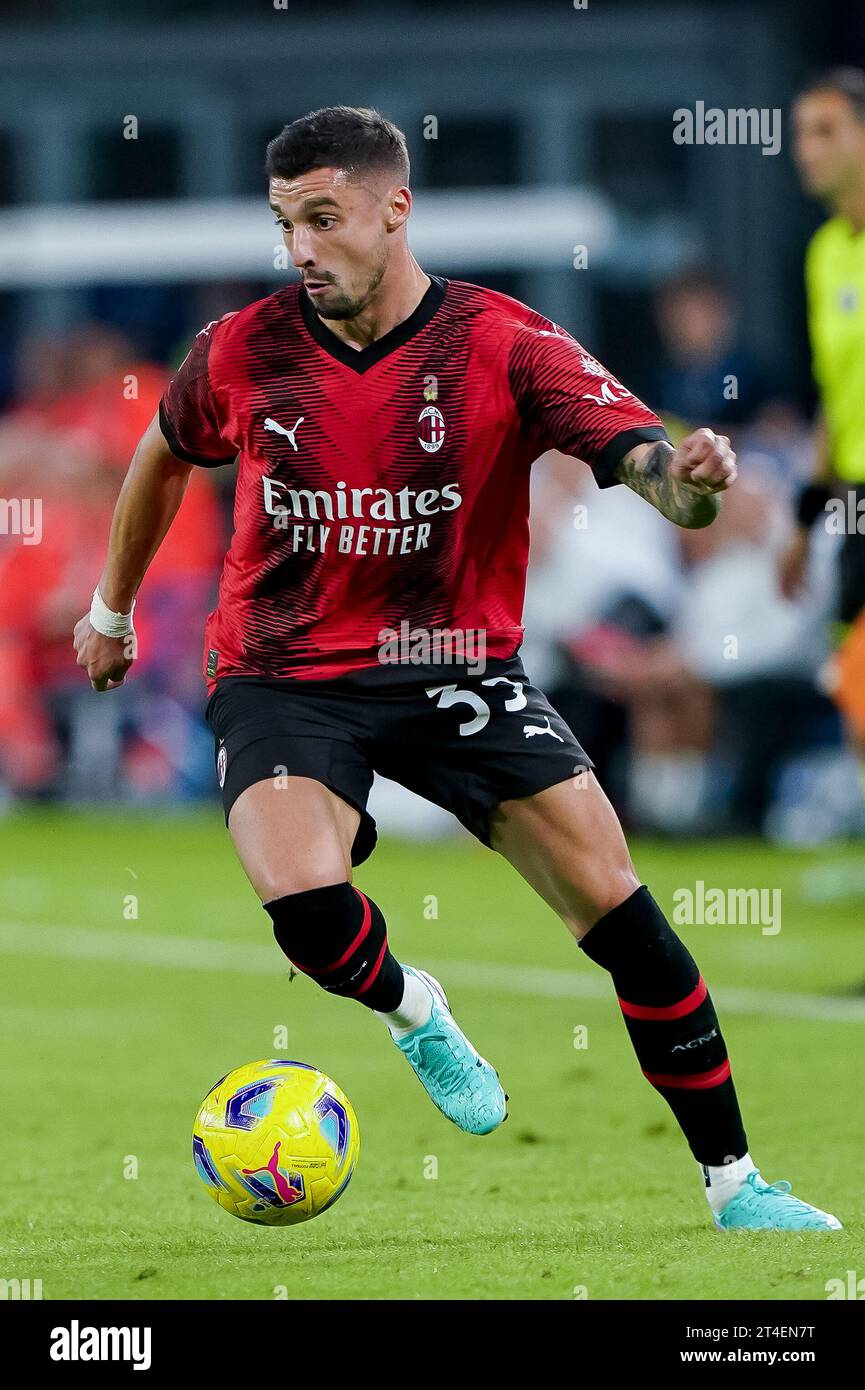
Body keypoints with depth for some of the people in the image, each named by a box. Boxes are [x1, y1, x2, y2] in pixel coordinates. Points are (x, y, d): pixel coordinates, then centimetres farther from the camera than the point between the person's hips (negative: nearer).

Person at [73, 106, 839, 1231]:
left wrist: (687, 479, -49)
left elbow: (644, 458, -24)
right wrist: (113, 607, 28)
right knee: (307, 908, -28)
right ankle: (411, 1012, 9)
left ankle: (734, 1182, 1)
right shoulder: (243, 352, -5)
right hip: (283, 677, 0)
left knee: (617, 908, -12)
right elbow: (166, 456, 17)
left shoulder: (503, 344, -12)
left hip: (457, 670, 0)